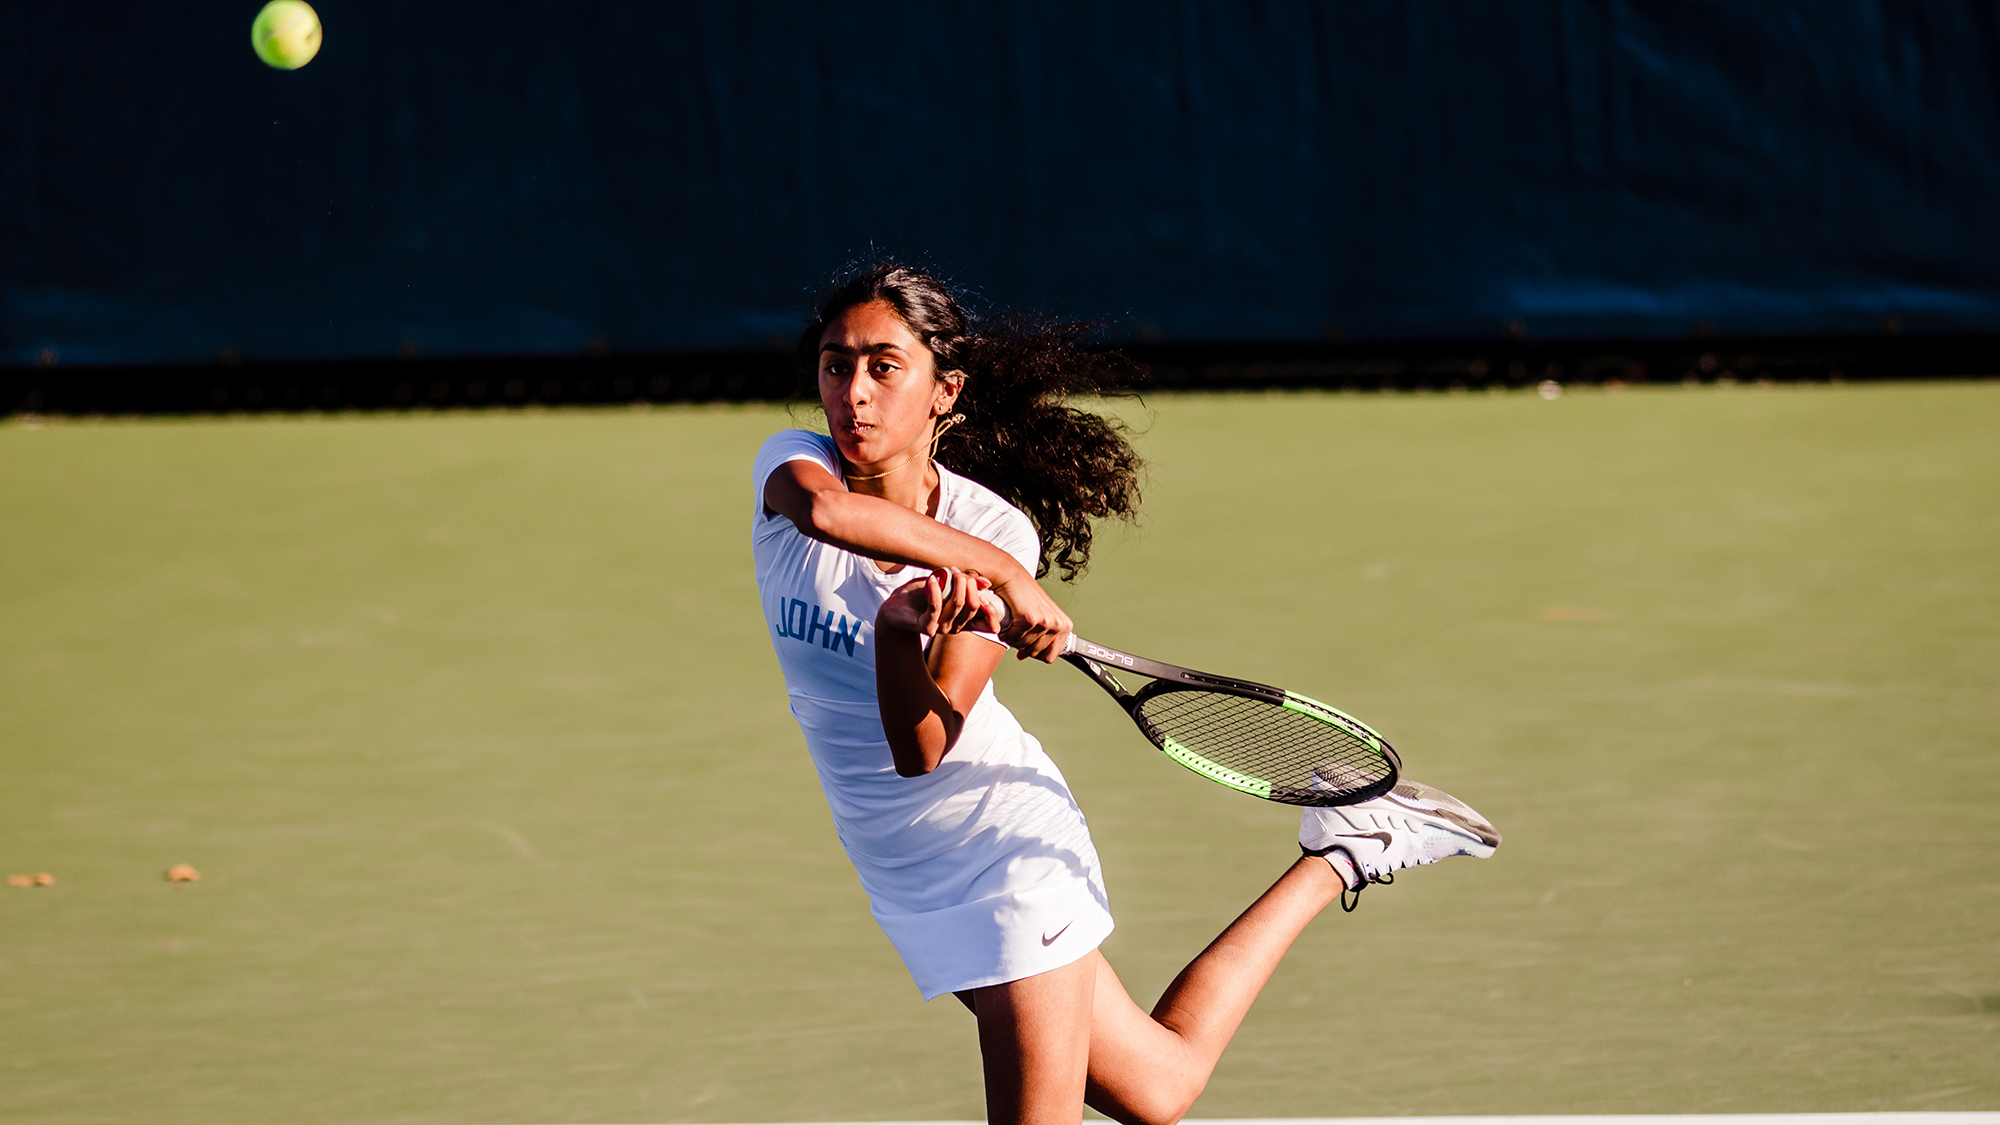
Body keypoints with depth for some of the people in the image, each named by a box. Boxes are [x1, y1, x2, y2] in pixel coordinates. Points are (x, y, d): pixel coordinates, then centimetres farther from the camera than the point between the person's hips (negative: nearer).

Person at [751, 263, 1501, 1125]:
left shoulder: (999, 531, -16)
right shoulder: (792, 464, -10)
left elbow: (922, 749, -25)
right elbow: (823, 510, -39)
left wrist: (899, 627, -44)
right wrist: (998, 573, -42)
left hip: (1007, 847, -4)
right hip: (904, 882, 4)